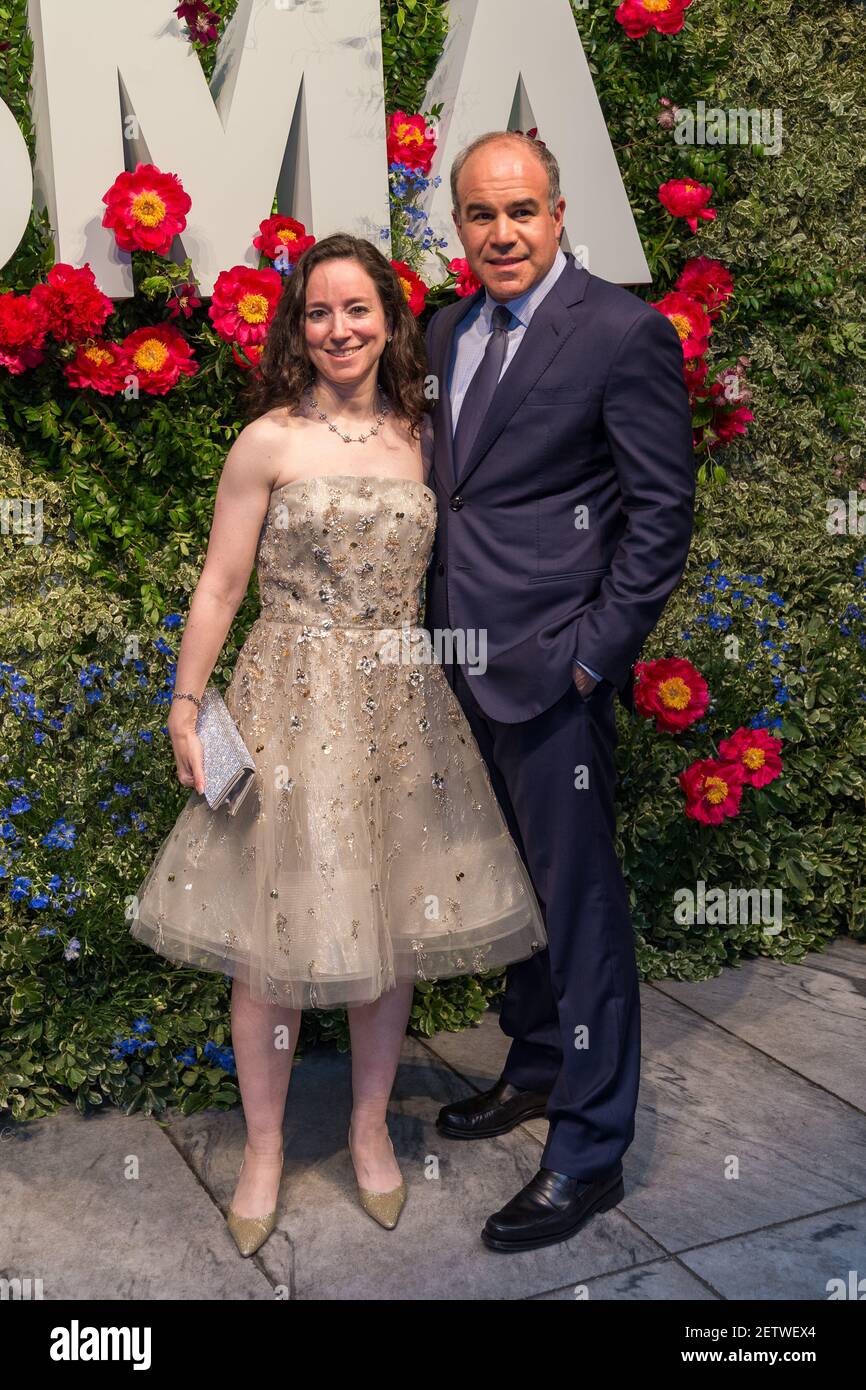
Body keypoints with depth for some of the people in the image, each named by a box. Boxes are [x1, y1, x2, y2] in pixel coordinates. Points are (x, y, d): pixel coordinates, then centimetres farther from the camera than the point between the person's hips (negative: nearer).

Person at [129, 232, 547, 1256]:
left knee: (396, 922, 10)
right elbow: (220, 585, -2)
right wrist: (186, 709, -4)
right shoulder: (269, 441, -4)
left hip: (402, 704, 4)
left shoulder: (421, 436, 7)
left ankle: (370, 1130, 31)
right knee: (274, 935, 3)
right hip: (292, 701, -3)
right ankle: (263, 1150, 25)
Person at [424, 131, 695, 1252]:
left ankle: (589, 1151, 17)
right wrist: (438, 625, 11)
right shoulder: (449, 329, 12)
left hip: (552, 667, -7)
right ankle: (536, 1068, 40)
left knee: (578, 902, 2)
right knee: (513, 882, 20)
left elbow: (662, 511, -10)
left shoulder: (624, 332, -10)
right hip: (465, 662, 7)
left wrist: (594, 653, -14)